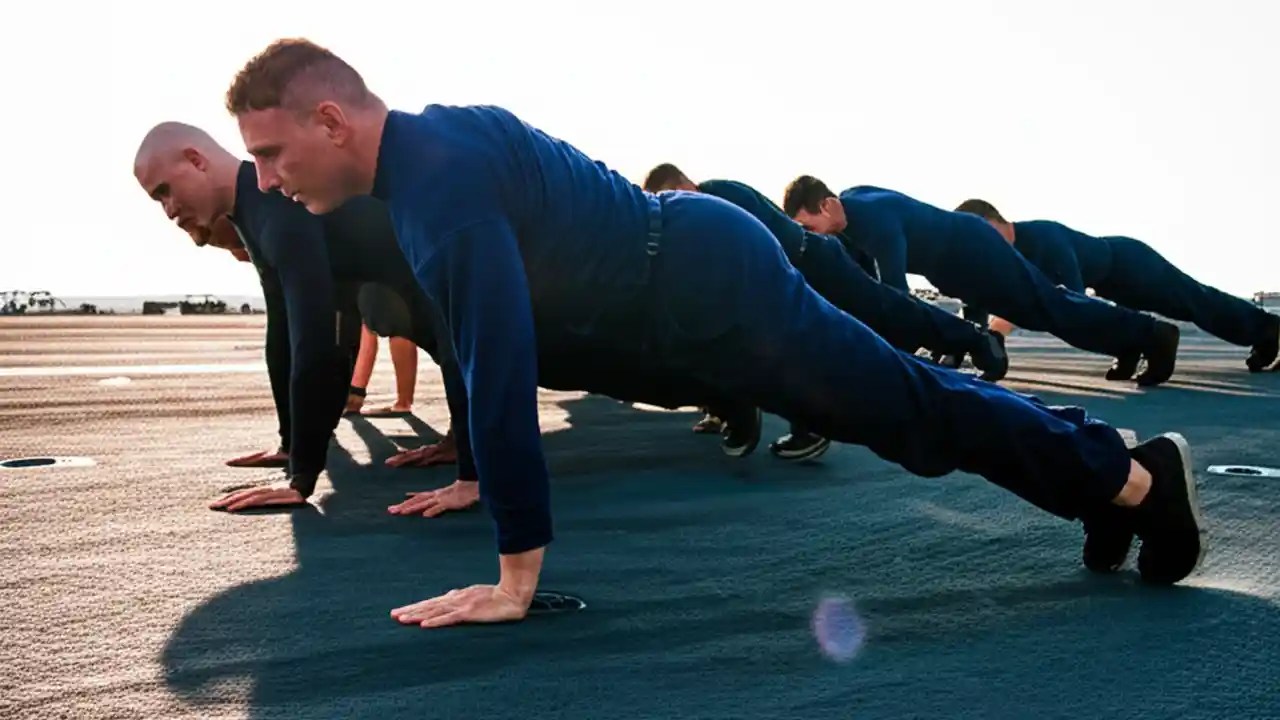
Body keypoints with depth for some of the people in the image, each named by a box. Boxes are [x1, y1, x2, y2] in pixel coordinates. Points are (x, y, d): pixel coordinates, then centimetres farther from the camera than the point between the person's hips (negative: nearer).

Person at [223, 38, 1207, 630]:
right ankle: (1107, 463, 33)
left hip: (707, 281, -9)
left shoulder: (443, 178, -23)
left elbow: (500, 367, -30)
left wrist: (517, 574, -25)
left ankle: (1139, 476, 17)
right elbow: (493, 348, 19)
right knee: (902, 398, 18)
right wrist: (484, 474, 24)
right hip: (691, 264, 9)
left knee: (913, 411, 0)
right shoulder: (428, 149, 8)